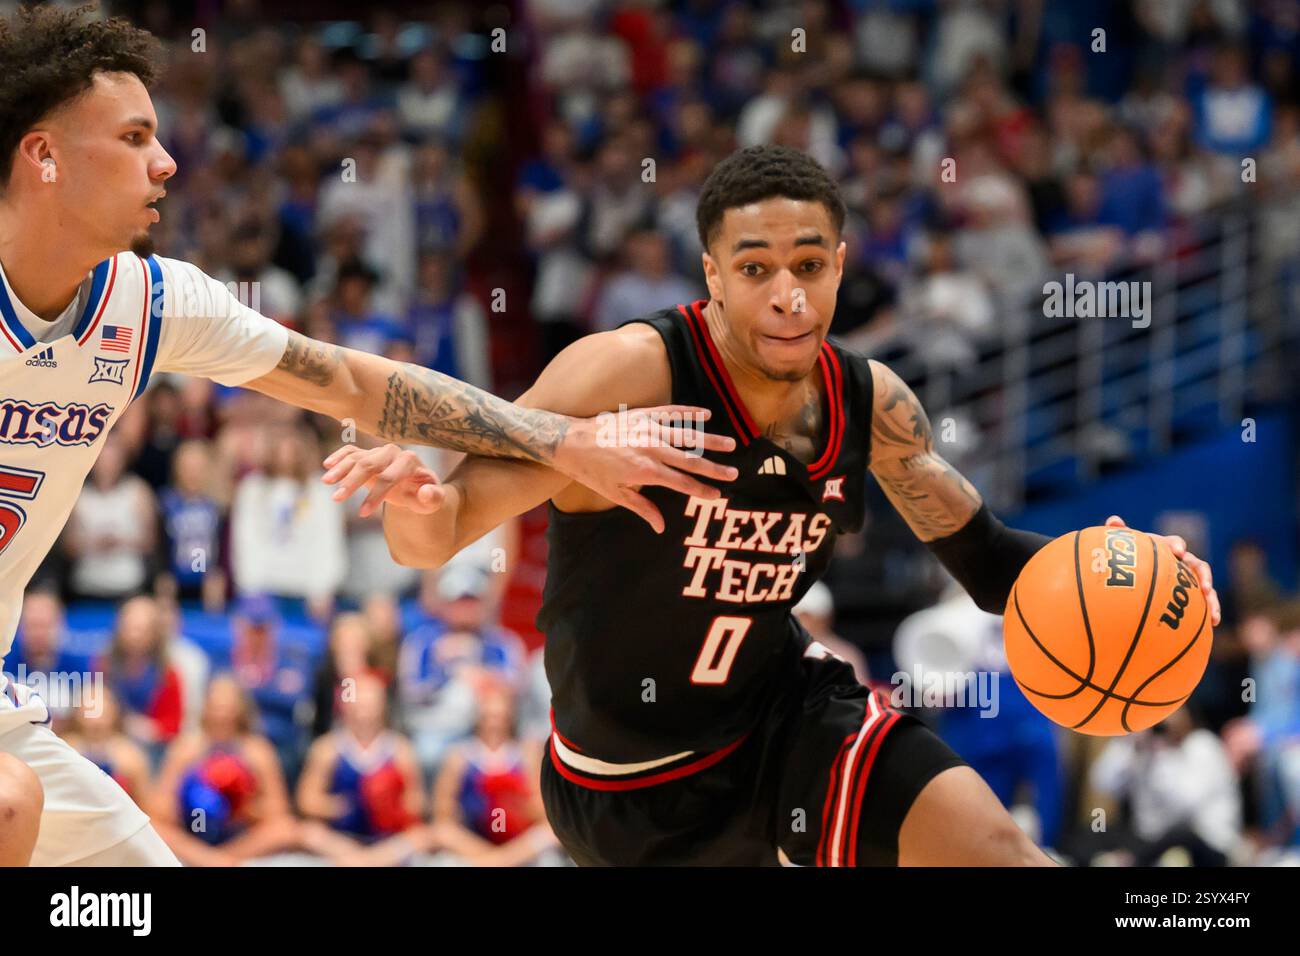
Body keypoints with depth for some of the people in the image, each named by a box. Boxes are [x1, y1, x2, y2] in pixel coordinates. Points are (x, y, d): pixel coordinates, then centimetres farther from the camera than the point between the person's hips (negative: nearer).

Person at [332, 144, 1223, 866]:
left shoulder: (871, 402, -9)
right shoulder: (632, 373, -26)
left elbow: (983, 556, 6)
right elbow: (435, 539, -27)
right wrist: (415, 500, -52)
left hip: (780, 710, 3)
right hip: (621, 782, -3)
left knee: (992, 845, -20)